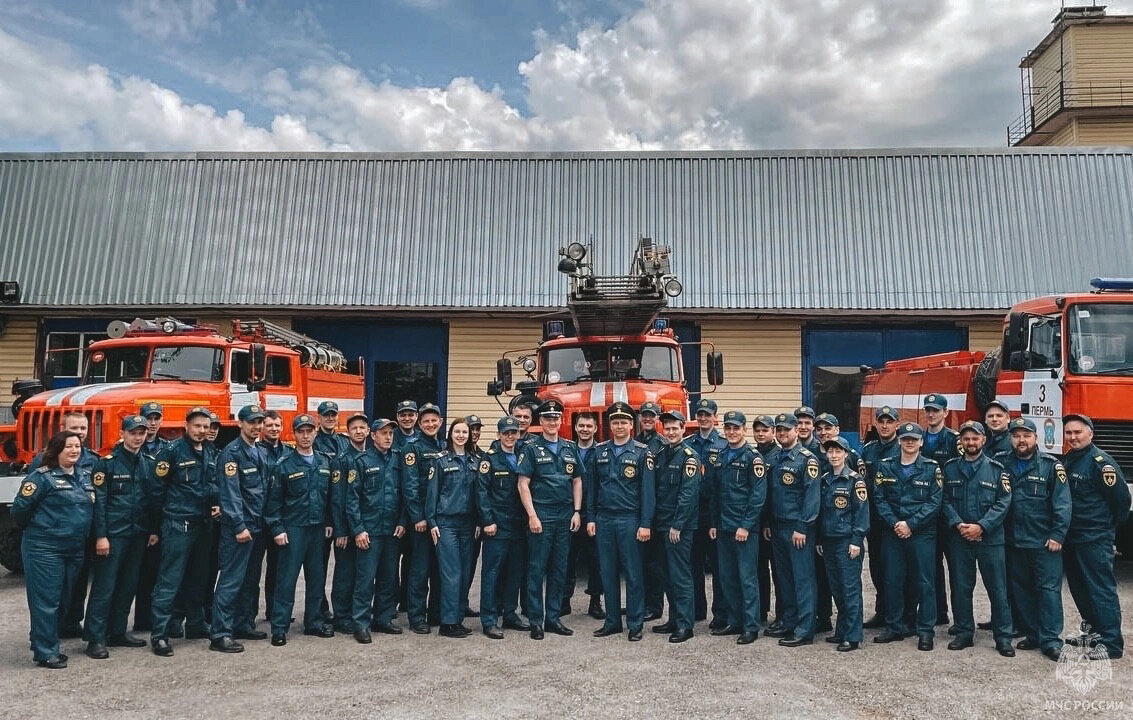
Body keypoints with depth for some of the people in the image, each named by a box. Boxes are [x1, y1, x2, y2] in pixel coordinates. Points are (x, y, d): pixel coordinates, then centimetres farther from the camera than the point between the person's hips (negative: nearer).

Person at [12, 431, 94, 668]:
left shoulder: (85, 476, 10)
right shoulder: (43, 476, -11)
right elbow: (20, 508, -10)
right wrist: (35, 530, 3)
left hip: (75, 549, 7)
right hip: (44, 549, -7)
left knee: (63, 599, 14)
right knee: (46, 600, -1)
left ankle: (49, 644, 28)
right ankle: (45, 653, 7)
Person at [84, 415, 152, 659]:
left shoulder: (148, 464, 10)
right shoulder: (107, 463, -6)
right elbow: (98, 501, -10)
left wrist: (153, 530, 9)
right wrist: (101, 536, -14)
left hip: (138, 534, 6)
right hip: (113, 534, -5)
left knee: (128, 585, 12)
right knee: (104, 586, -2)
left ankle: (117, 632, 23)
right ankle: (96, 639, 4)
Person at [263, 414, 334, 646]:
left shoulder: (324, 462, 8)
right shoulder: (284, 465, -5)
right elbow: (273, 500, -5)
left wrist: (329, 522, 7)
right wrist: (276, 529, -10)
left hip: (318, 528, 5)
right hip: (293, 529, -5)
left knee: (317, 577, 11)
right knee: (287, 578, -2)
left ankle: (314, 623, 22)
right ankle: (279, 628, 6)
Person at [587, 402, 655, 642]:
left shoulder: (642, 452, -2)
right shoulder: (599, 451, 9)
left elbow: (647, 489, -6)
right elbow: (591, 486, 10)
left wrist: (645, 524, -11)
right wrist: (590, 518, 5)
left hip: (629, 520, -3)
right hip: (603, 520, 4)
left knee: (633, 574, 2)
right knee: (608, 573, 10)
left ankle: (635, 625, 12)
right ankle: (612, 622, 21)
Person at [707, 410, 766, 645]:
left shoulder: (752, 457, -7)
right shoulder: (719, 457, 12)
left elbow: (758, 494, -13)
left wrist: (746, 526, -16)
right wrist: (713, 523, 11)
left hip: (745, 528, -6)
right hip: (723, 528, 6)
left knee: (747, 577, -2)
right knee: (727, 577, 11)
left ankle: (751, 627, 6)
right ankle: (735, 622, 22)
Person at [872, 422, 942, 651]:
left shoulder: (931, 468, -1)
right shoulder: (885, 467, 5)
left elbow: (935, 502, -7)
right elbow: (879, 498, 2)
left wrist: (911, 524, -14)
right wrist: (894, 523, -11)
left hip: (922, 533, -2)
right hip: (892, 533, 2)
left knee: (924, 581, 2)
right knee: (892, 581, 7)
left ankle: (926, 631, 13)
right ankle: (895, 627, 19)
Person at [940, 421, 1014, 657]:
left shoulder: (997, 468, 0)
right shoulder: (950, 468, 6)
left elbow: (1003, 502, -6)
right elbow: (945, 500, 3)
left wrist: (981, 526, -15)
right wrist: (957, 524, -12)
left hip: (990, 538, -2)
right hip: (958, 537, 2)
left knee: (997, 588, 3)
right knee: (961, 587, 8)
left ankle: (1003, 637, 15)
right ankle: (964, 633, 20)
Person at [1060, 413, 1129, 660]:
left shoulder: (1100, 461, -12)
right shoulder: (1066, 461, 11)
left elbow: (1121, 496, -10)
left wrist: (1111, 524, 1)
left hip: (1095, 539, -8)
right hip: (1070, 538, 8)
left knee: (1101, 590, -5)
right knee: (1079, 588, 15)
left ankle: (1111, 644, 1)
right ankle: (1094, 633, 28)